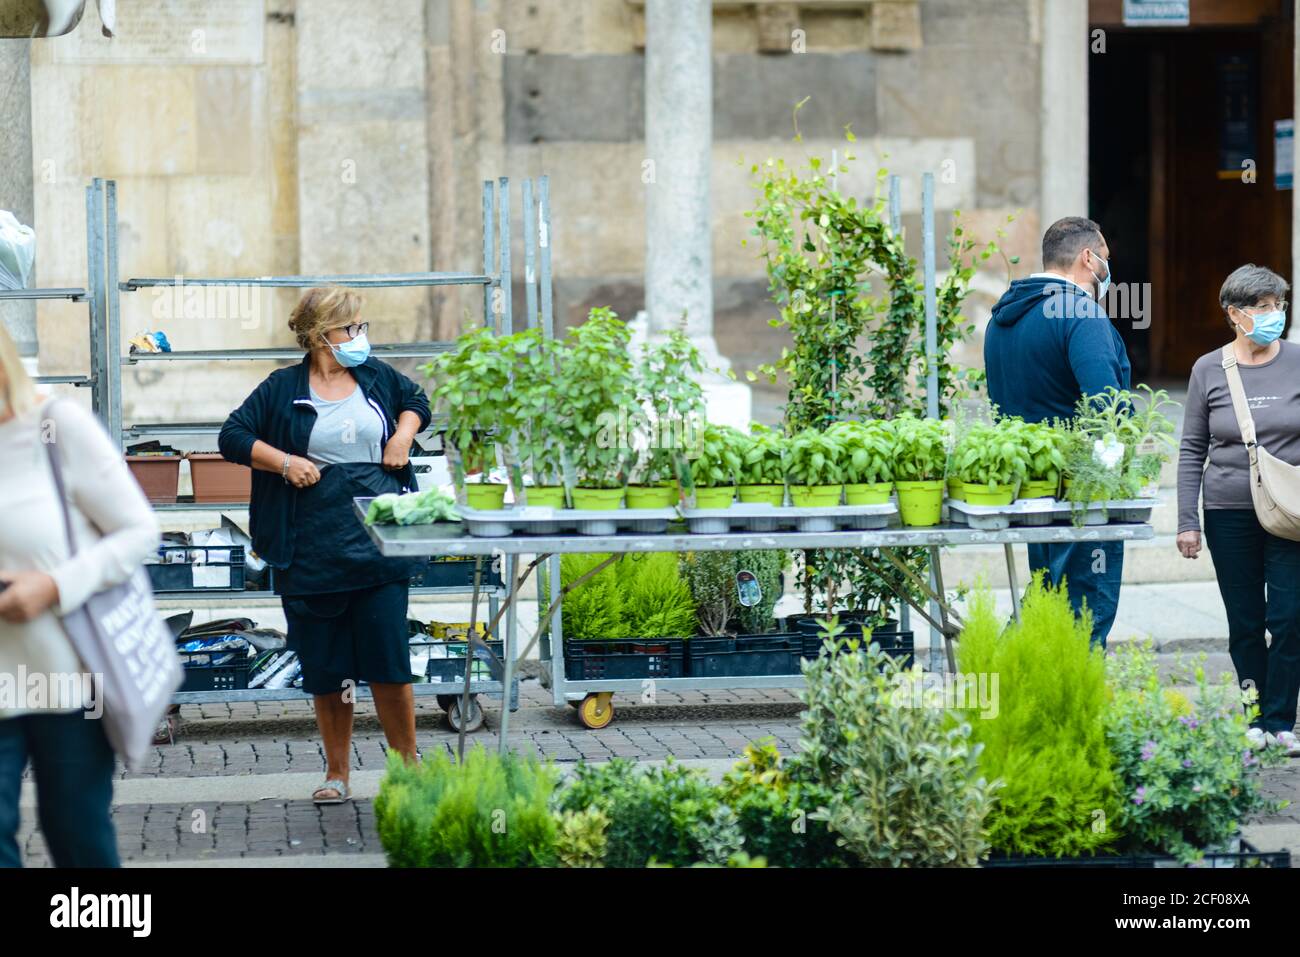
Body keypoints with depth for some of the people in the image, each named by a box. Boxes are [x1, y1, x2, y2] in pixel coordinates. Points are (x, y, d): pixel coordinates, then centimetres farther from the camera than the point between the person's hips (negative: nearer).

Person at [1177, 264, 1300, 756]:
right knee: (1244, 624, 6)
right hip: (1229, 514, 1)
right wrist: (1187, 522, 1)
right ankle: (1255, 718, 17)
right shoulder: (1208, 370, 2)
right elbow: (1192, 451, 6)